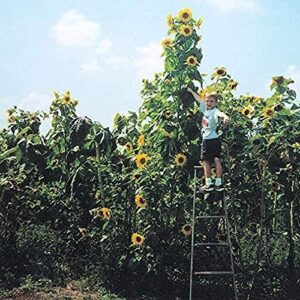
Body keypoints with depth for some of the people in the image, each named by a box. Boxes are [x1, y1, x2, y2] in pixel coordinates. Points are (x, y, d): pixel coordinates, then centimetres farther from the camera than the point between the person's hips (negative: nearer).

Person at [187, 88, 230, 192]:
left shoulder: (215, 111, -12)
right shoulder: (205, 108, 11)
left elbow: (219, 113, -37)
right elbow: (198, 99, 28)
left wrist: (225, 117, -60)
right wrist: (191, 91, 43)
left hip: (214, 139, -8)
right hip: (205, 139, 8)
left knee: (217, 160, -7)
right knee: (205, 161, 8)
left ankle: (219, 183, -8)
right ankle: (208, 184, 11)